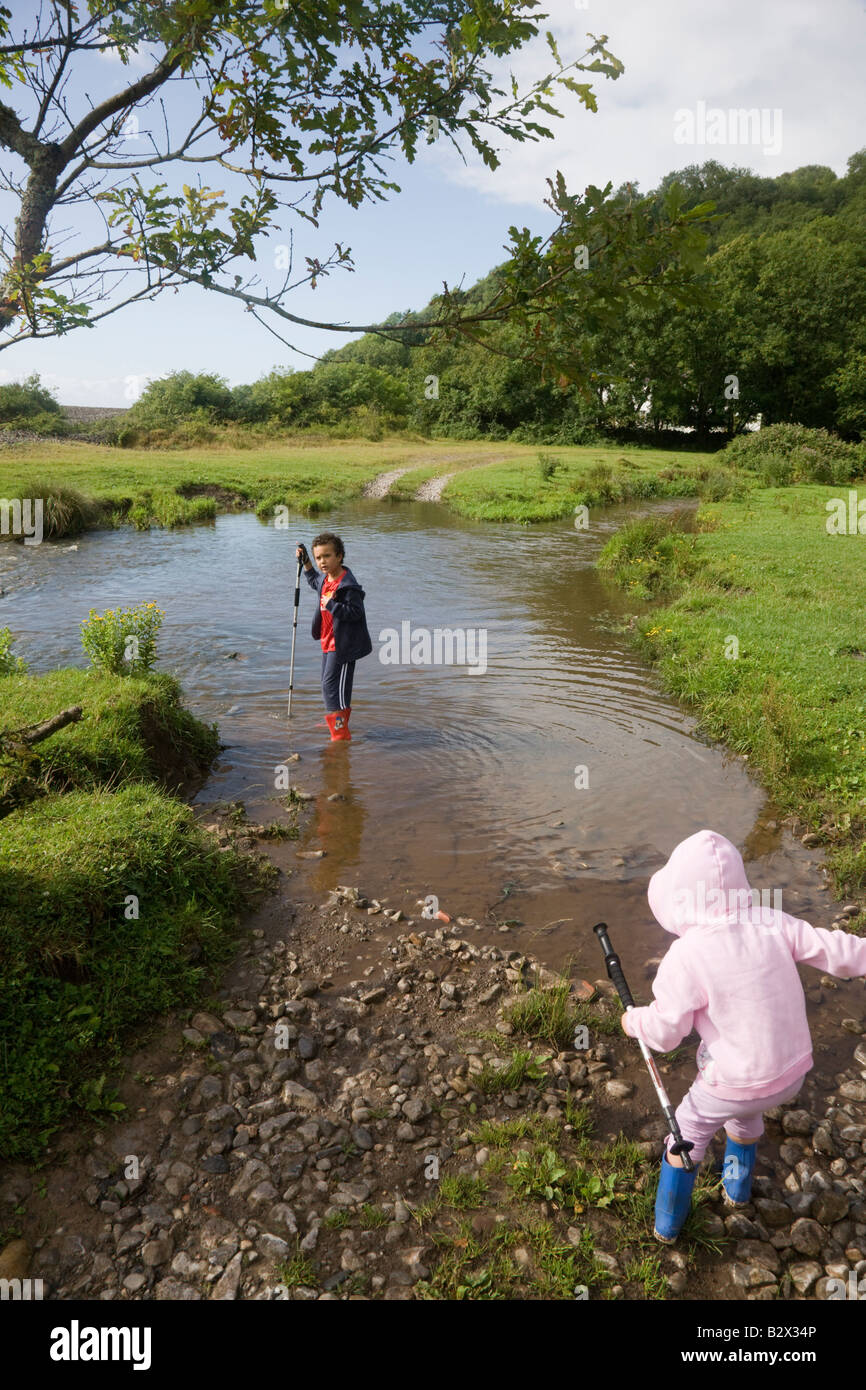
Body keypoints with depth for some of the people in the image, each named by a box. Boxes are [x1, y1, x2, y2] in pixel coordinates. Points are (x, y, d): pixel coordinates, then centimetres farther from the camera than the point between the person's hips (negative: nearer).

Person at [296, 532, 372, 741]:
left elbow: (356, 611, -26)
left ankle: (340, 734, -4)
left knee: (332, 685, -11)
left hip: (343, 644, -10)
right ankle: (338, 723, 41)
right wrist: (305, 561, 23)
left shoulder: (348, 585, -22)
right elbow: (314, 581, 32)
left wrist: (332, 604, -29)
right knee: (328, 683, 22)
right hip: (328, 642, 10)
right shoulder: (326, 579, 7)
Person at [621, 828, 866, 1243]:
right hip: (791, 1073, 5)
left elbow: (665, 1032, -16)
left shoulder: (686, 957, -24)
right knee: (746, 1116, 36)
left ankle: (667, 1224, 38)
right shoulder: (772, 924, -13)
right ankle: (737, 1189, 56)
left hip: (732, 1085, -5)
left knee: (687, 1136, 23)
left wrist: (633, 1021, 3)